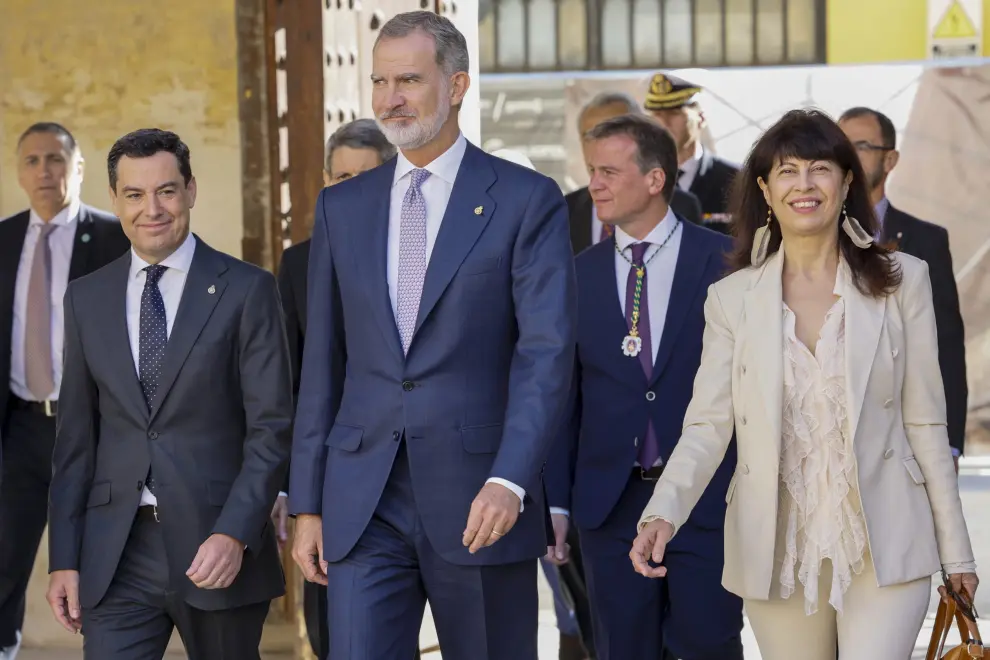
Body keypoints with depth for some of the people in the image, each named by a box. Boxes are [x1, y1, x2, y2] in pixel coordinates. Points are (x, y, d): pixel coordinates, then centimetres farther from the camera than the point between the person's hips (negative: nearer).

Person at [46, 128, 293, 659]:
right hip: (115, 554, 2)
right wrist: (64, 559, 5)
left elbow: (271, 429, -5)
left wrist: (235, 534, -17)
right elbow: (75, 438, 11)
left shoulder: (246, 290, -1)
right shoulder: (87, 299, 10)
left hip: (217, 544, -2)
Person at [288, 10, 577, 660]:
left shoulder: (527, 200, -2)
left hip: (480, 505, -3)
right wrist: (308, 503, 9)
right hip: (363, 505, 3)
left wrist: (509, 481, -22)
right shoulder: (341, 208, 11)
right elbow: (323, 364, 13)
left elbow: (547, 352, -10)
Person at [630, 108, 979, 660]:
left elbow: (925, 421, 4)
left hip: (884, 545, -1)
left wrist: (955, 550, 4)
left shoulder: (902, 280, 2)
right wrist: (663, 513, -20)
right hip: (777, 547, 2)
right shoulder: (732, 298, 4)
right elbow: (708, 425, -2)